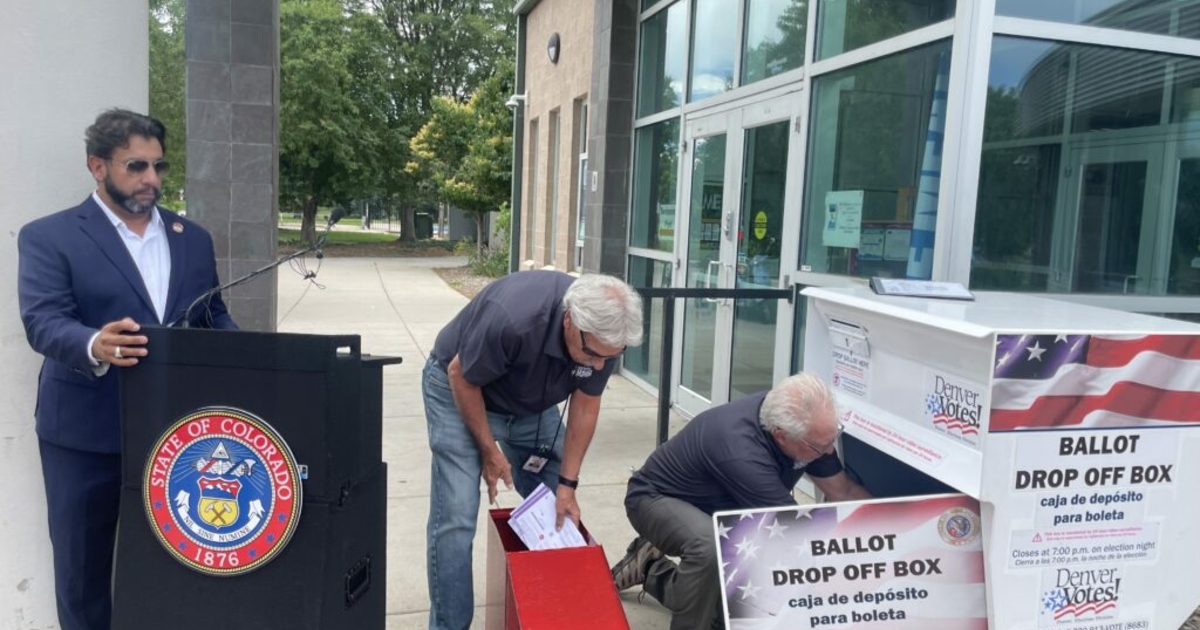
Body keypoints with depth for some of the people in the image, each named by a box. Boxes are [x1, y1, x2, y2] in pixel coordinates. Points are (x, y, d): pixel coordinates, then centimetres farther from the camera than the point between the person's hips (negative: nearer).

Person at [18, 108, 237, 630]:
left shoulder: (193, 239, 10)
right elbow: (43, 322, -16)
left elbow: (214, 318, 11)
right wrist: (94, 346, -37)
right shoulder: (49, 237, -3)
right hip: (86, 434, -3)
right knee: (83, 569, 11)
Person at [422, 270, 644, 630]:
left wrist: (567, 485, -11)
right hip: (460, 389, -5)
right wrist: (489, 451, -14)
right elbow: (461, 377, -23)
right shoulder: (511, 319, -41)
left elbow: (585, 405, -9)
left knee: (554, 510, 3)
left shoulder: (604, 333, -24)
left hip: (532, 401, 5)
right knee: (456, 516, -12)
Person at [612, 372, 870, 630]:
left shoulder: (808, 426, -19)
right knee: (711, 549, -41)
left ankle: (651, 569, 25)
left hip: (716, 506, 8)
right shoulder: (742, 452, -41)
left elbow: (842, 490, -3)